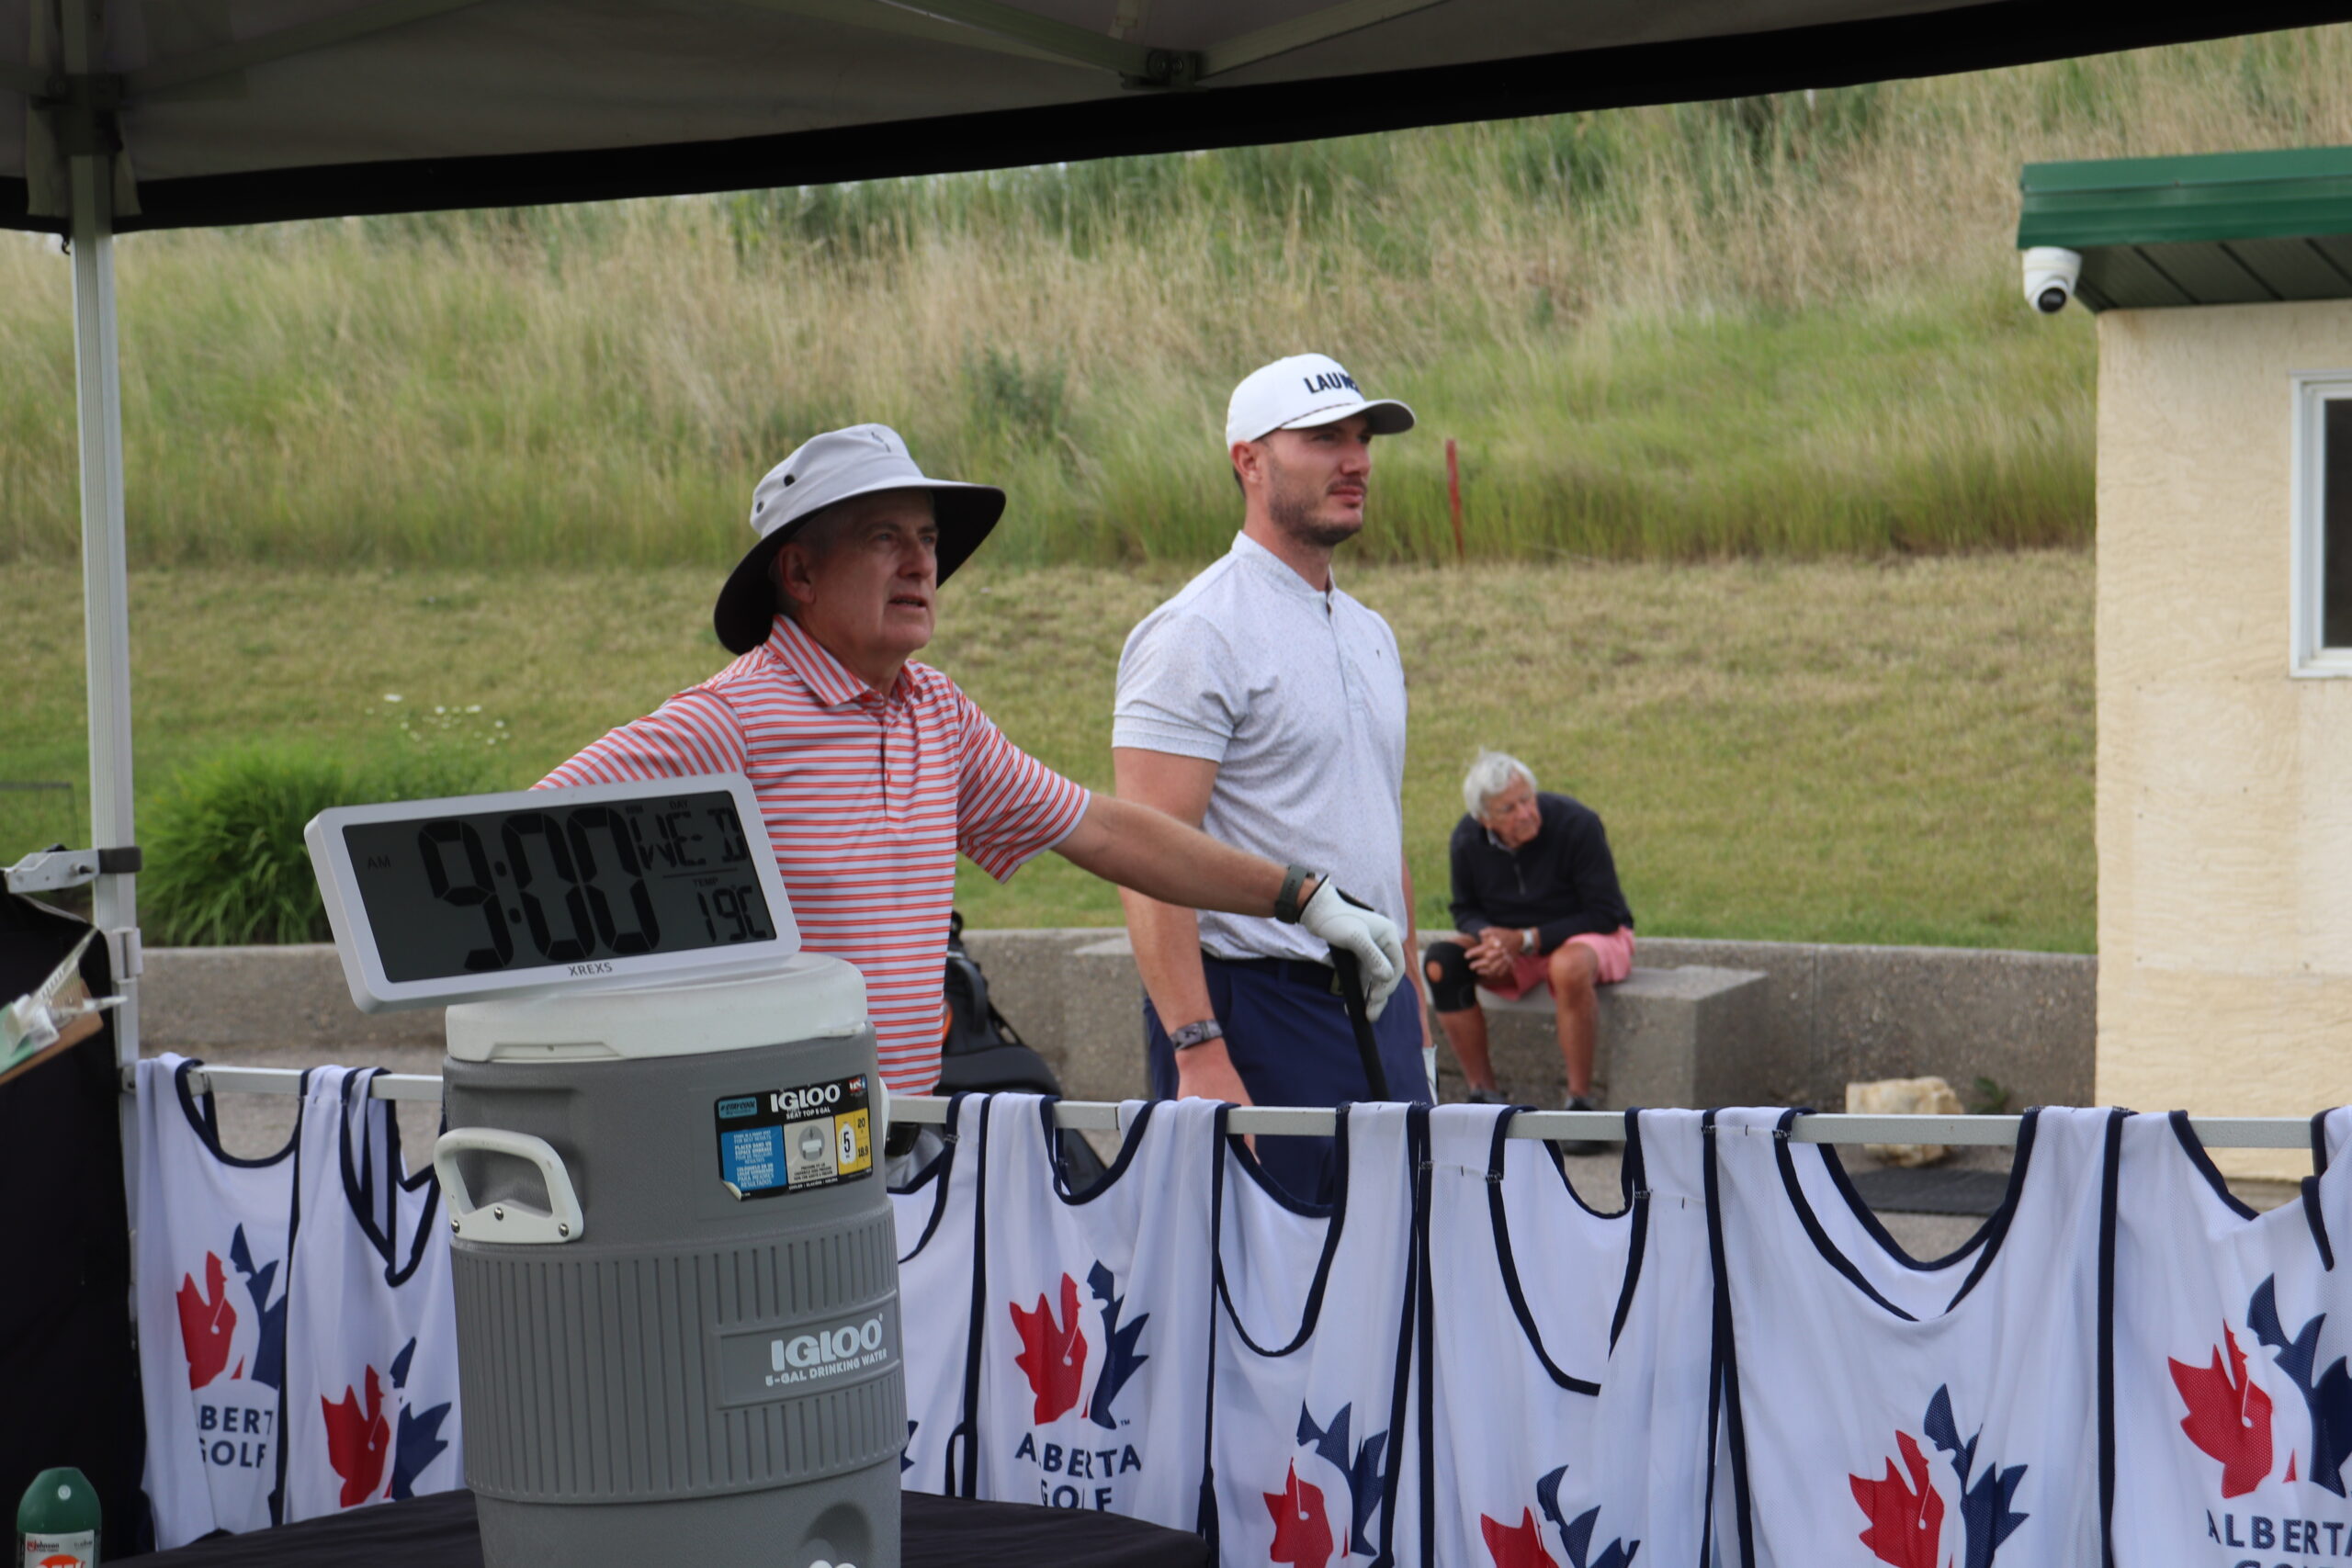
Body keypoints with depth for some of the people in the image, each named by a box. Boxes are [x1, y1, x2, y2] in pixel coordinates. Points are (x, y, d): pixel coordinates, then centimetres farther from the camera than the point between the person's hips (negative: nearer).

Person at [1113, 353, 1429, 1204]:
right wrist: (1199, 1053, -24)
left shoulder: (1370, 635, 17)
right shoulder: (1197, 633, -10)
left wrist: (1411, 1012, 17)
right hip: (1258, 1006, -8)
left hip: (1379, 1011, 8)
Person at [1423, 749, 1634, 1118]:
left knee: (1570, 967, -40)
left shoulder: (1576, 824, -21)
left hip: (1592, 937, -5)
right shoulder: (1468, 839, -8)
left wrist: (1526, 940, -25)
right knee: (1441, 961, -21)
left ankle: (1580, 1102, -30)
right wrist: (1490, 937, -20)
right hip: (1512, 947, 5)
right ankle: (1483, 1094, -16)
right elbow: (1465, 910, 6)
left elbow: (1604, 915, -19)